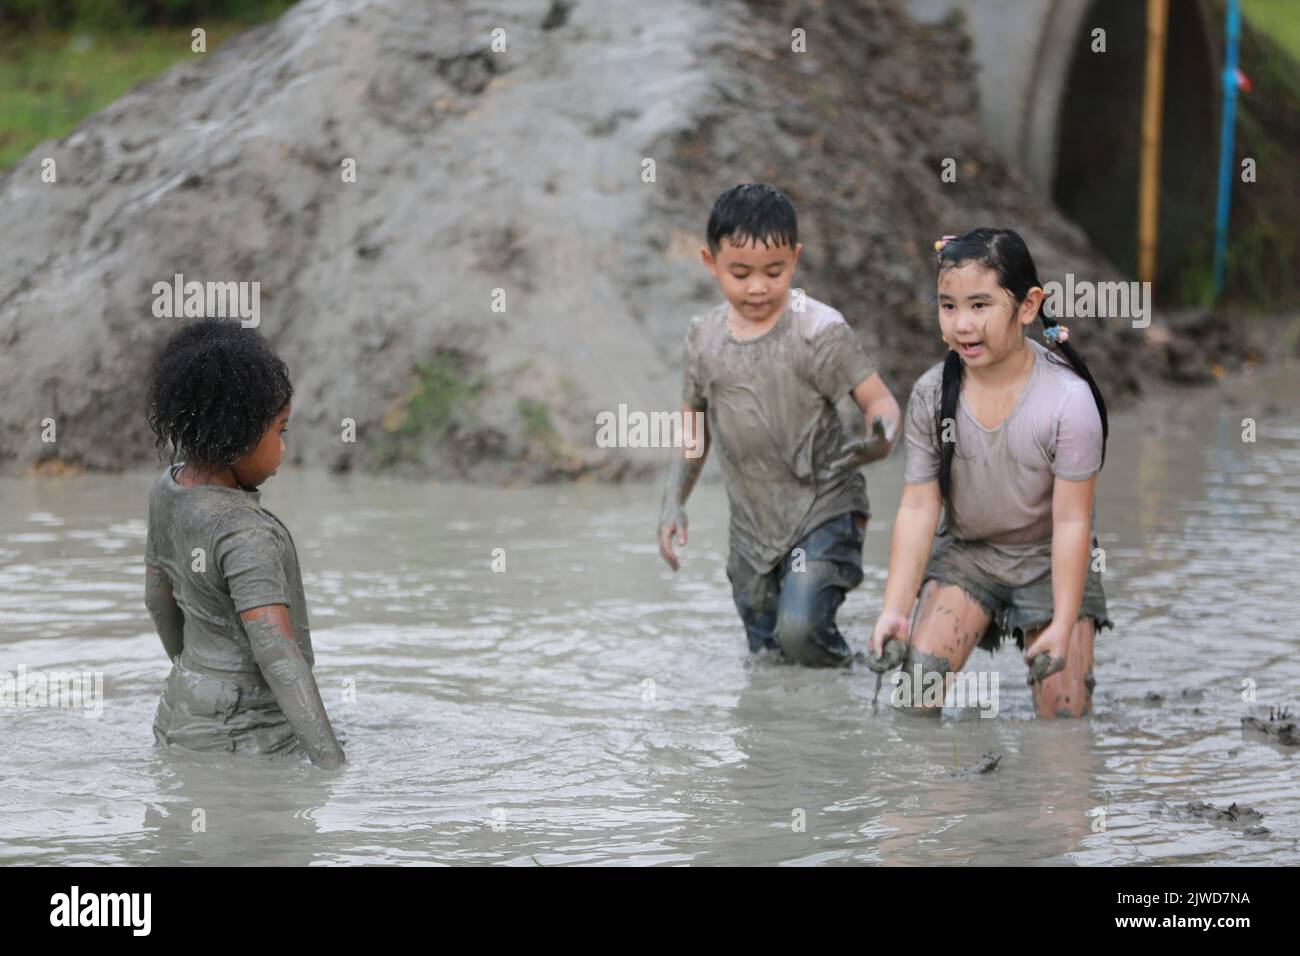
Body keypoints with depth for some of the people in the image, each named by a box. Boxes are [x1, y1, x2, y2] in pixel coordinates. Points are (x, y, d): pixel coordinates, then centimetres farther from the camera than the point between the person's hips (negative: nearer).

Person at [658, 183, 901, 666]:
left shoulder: (818, 331, -13)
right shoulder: (704, 338, 3)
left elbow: (879, 400, -12)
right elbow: (694, 421, 15)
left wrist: (878, 438, -35)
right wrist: (674, 500, 6)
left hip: (822, 511, -5)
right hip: (753, 524, 5)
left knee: (799, 631, -23)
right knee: (764, 654, 9)